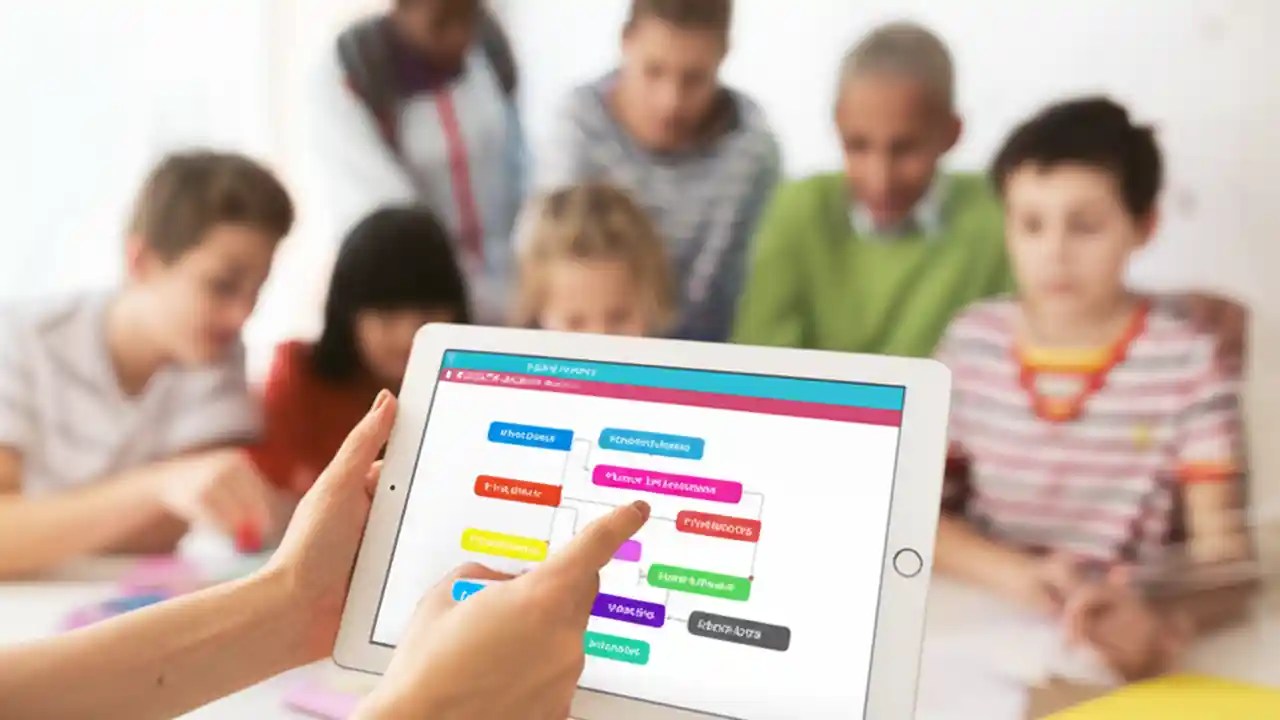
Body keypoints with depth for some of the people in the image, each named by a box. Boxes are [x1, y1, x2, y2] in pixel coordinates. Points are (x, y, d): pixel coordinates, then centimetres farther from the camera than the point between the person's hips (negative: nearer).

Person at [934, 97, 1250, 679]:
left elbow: (1221, 551, -8)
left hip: (1119, 632, -1)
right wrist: (1015, 573, -15)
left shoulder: (1187, 364, -8)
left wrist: (1159, 616, -29)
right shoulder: (972, 341, -1)